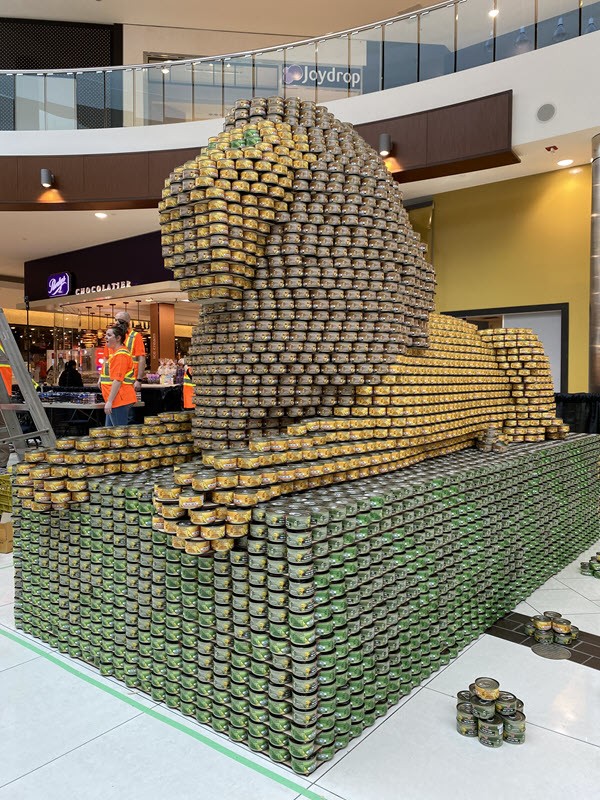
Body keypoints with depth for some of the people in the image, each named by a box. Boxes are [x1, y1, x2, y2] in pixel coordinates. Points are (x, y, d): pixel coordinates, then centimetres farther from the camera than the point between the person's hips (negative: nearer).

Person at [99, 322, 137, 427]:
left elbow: (117, 380, -22)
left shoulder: (120, 355, -16)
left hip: (119, 401, -11)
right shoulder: (115, 352, 18)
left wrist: (109, 401, -23)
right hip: (116, 401, 11)